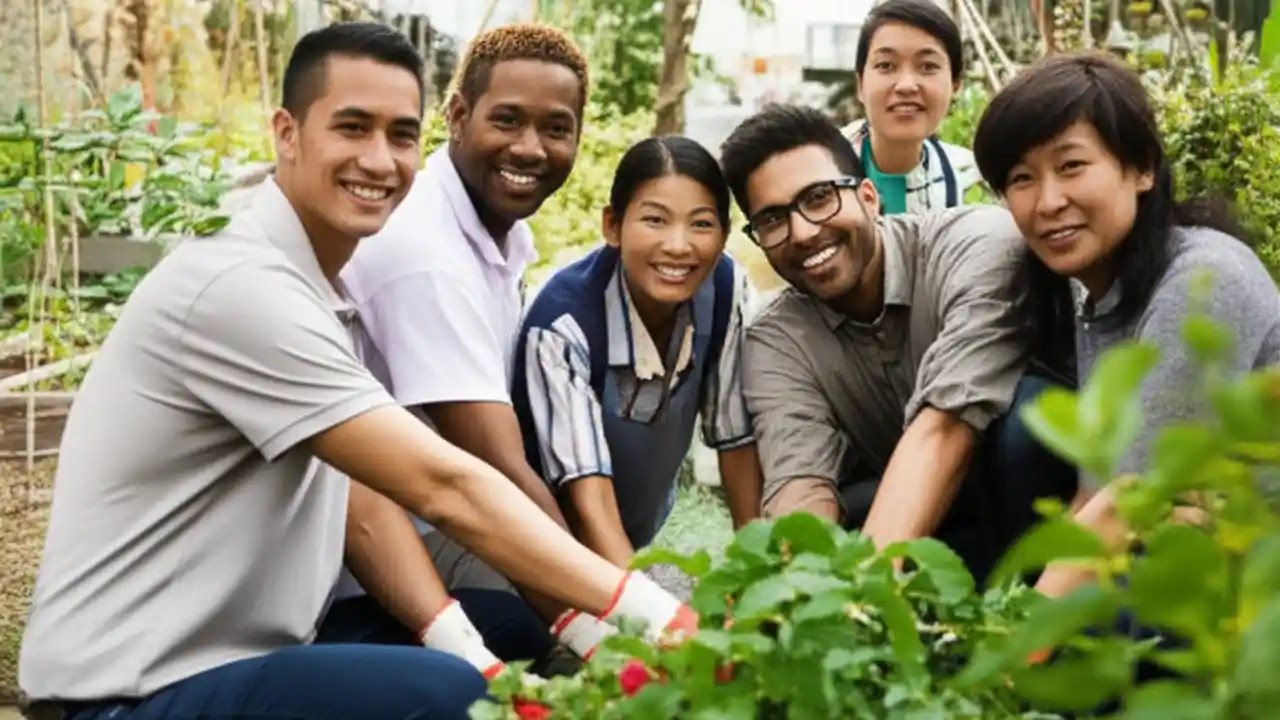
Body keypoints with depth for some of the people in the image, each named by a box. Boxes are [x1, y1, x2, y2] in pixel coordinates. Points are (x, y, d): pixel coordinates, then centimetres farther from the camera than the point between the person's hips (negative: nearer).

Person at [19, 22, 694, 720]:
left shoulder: (310, 290, 10)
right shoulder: (244, 287, -22)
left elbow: (359, 498, 4)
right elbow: (443, 487, -26)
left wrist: (464, 645, -10)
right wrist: (651, 613, -26)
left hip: (233, 655, 9)